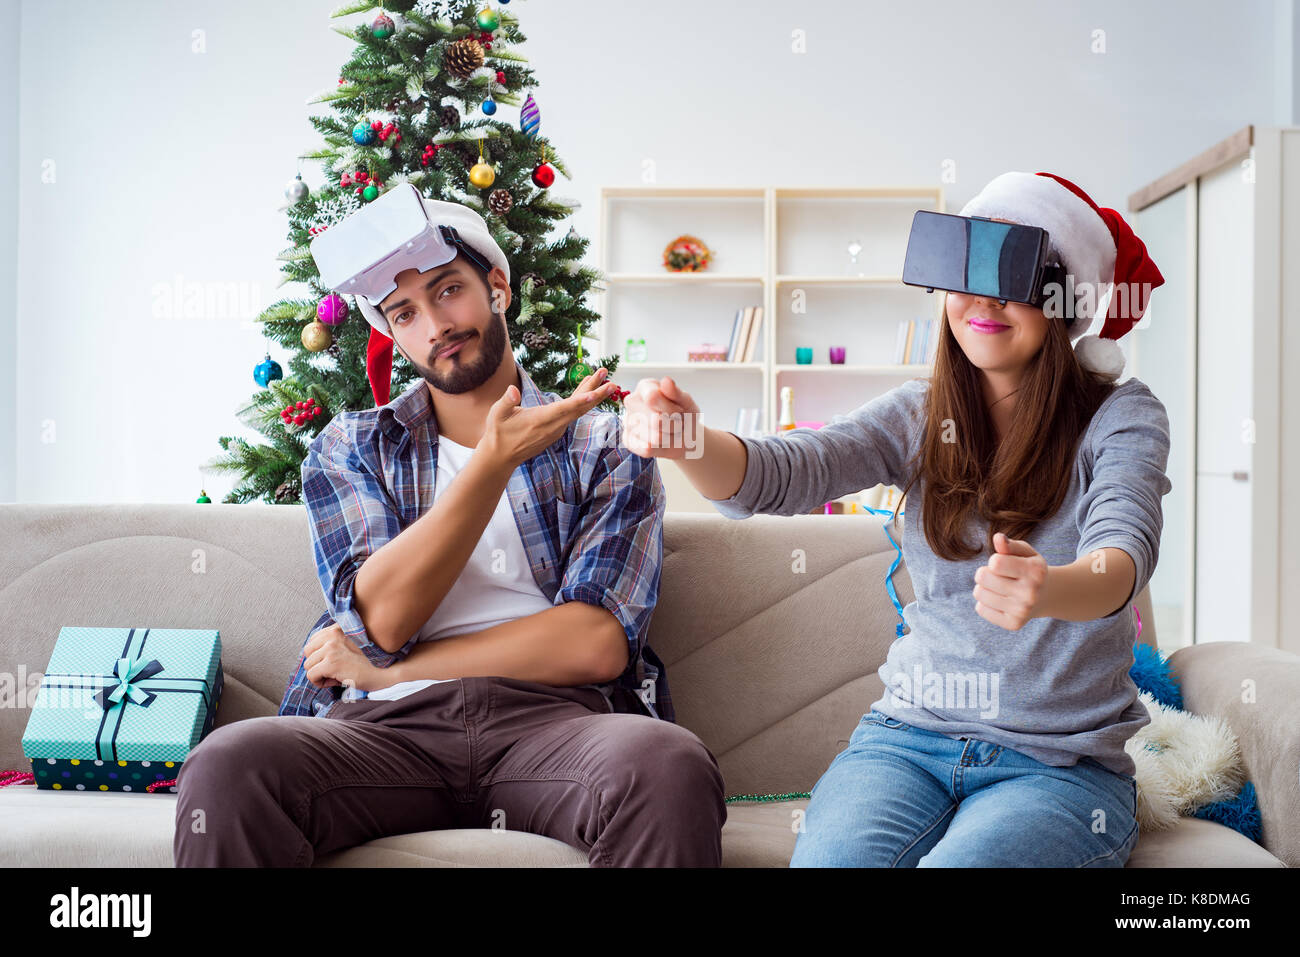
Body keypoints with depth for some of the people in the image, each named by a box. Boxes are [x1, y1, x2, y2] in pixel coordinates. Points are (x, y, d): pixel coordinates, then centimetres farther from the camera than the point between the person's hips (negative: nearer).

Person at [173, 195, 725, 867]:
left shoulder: (605, 447, 12)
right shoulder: (347, 447, 16)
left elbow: (596, 646, -3)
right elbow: (384, 620, -2)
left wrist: (387, 671, -1)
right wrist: (494, 461, -11)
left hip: (551, 714, 0)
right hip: (387, 727, 1)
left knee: (668, 766, -36)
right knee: (226, 767, -31)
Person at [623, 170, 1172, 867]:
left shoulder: (1121, 416, -2)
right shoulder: (918, 416, 6)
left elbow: (1125, 547, -21)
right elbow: (778, 474, -9)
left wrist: (1051, 589, -46)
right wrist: (689, 441, -32)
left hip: (1063, 760, -1)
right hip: (909, 736, 2)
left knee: (957, 864, -31)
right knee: (826, 860, -27)